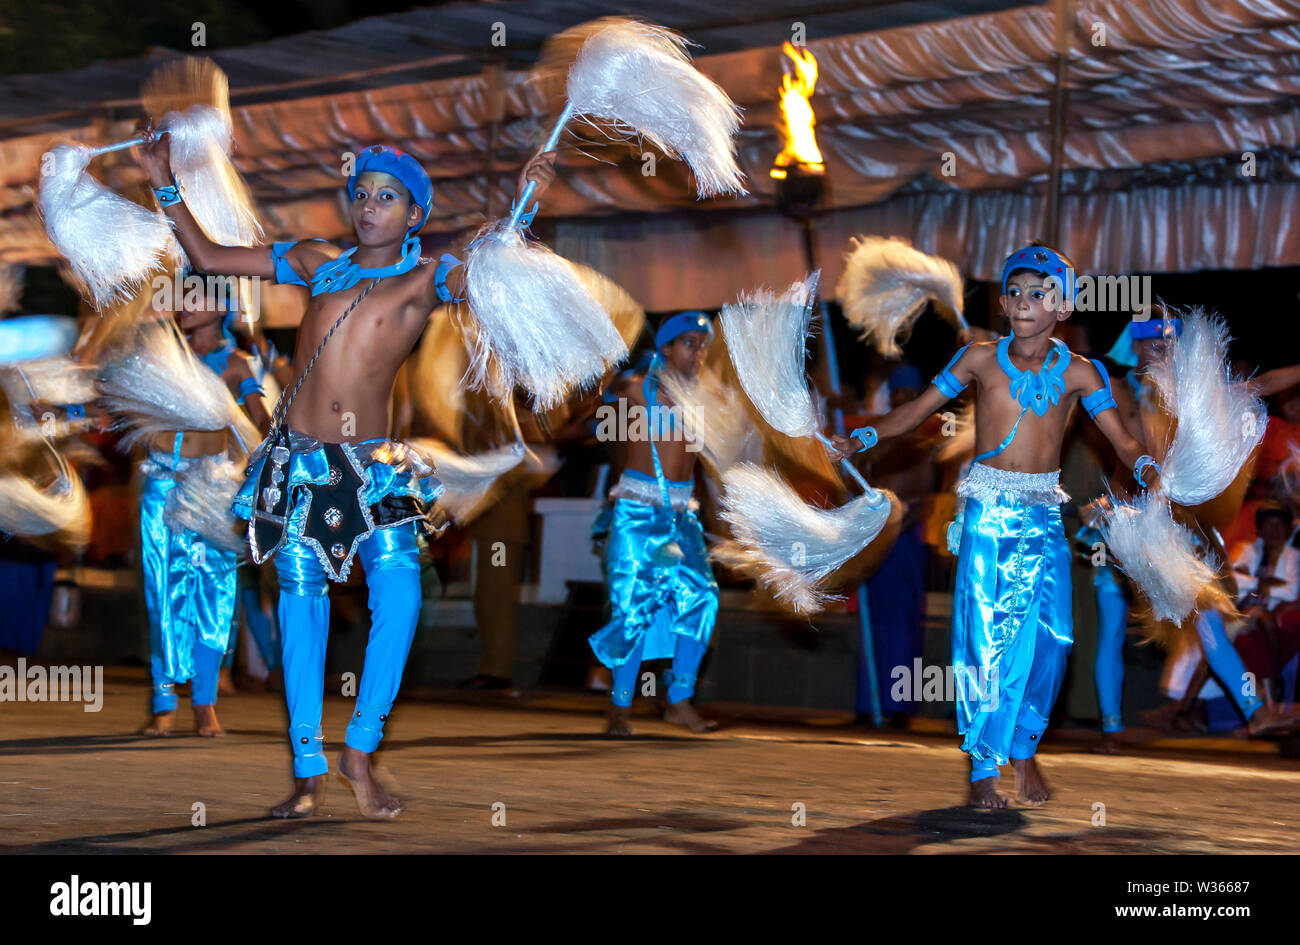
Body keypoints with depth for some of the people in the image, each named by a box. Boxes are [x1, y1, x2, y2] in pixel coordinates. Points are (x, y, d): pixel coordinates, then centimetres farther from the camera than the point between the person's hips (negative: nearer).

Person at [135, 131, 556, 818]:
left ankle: (360, 754, 1)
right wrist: (165, 185, 9)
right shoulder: (318, 263, 9)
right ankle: (309, 772, 9)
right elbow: (208, 258, 14)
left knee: (399, 600, -15)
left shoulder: (426, 279, 1)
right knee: (301, 606, 3)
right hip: (297, 462, 2)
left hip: (373, 465, -2)